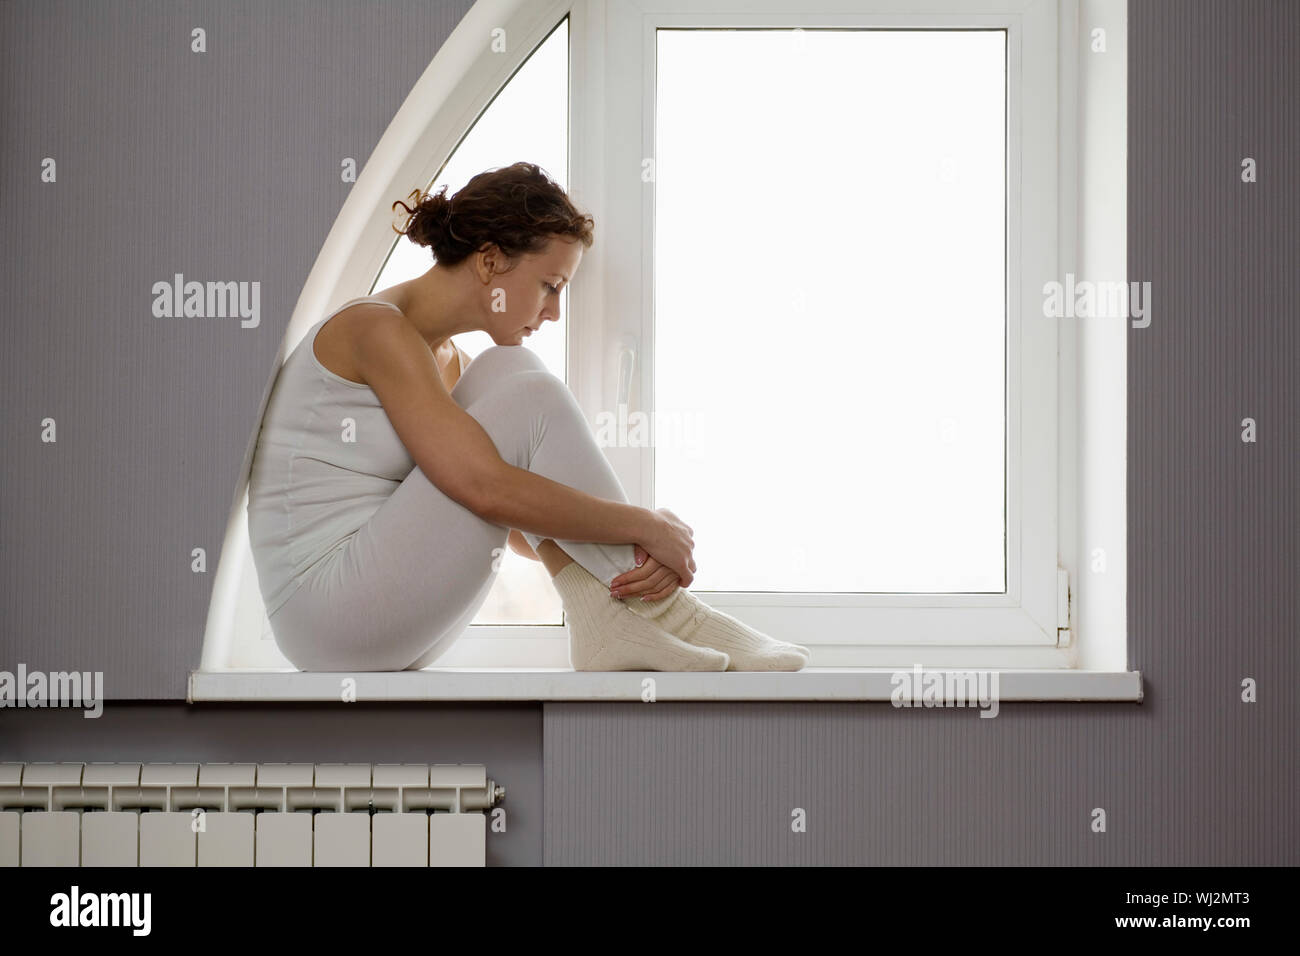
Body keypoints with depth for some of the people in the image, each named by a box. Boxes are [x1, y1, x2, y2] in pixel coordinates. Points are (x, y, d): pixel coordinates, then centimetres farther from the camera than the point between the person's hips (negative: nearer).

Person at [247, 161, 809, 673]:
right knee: (528, 398, -16)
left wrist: (634, 553, -10)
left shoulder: (443, 358, 14)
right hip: (329, 617, -9)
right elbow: (488, 491, -24)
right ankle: (661, 613, -10)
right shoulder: (376, 330, -14)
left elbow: (513, 523, 8)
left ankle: (610, 616, -10)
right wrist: (647, 526, -15)